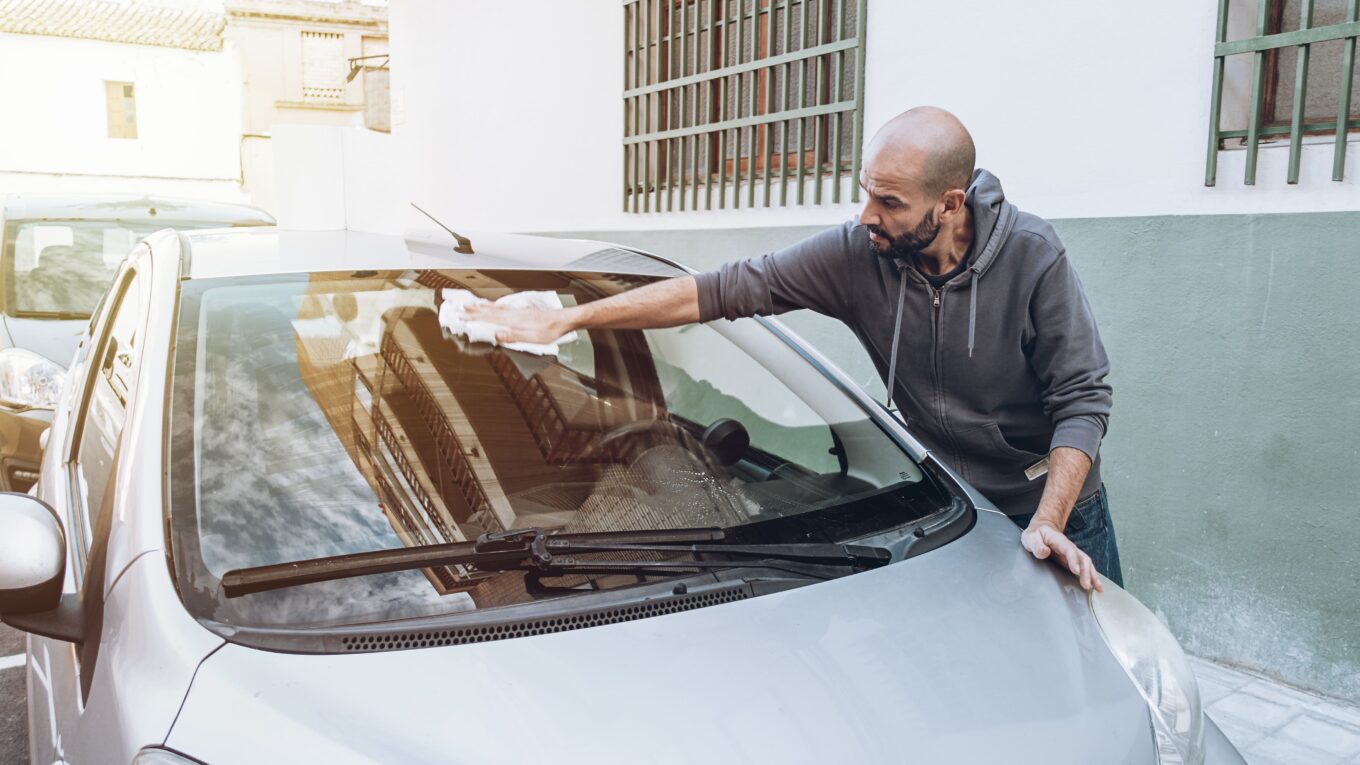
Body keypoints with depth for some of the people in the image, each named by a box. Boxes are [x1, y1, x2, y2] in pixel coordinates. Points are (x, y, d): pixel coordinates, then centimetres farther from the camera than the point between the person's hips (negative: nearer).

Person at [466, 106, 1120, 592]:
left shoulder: (1033, 257, -21)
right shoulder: (856, 255, -18)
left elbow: (1083, 399, -15)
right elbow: (722, 290, -18)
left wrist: (1048, 521, -26)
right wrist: (564, 320, -19)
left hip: (1058, 509, 0)